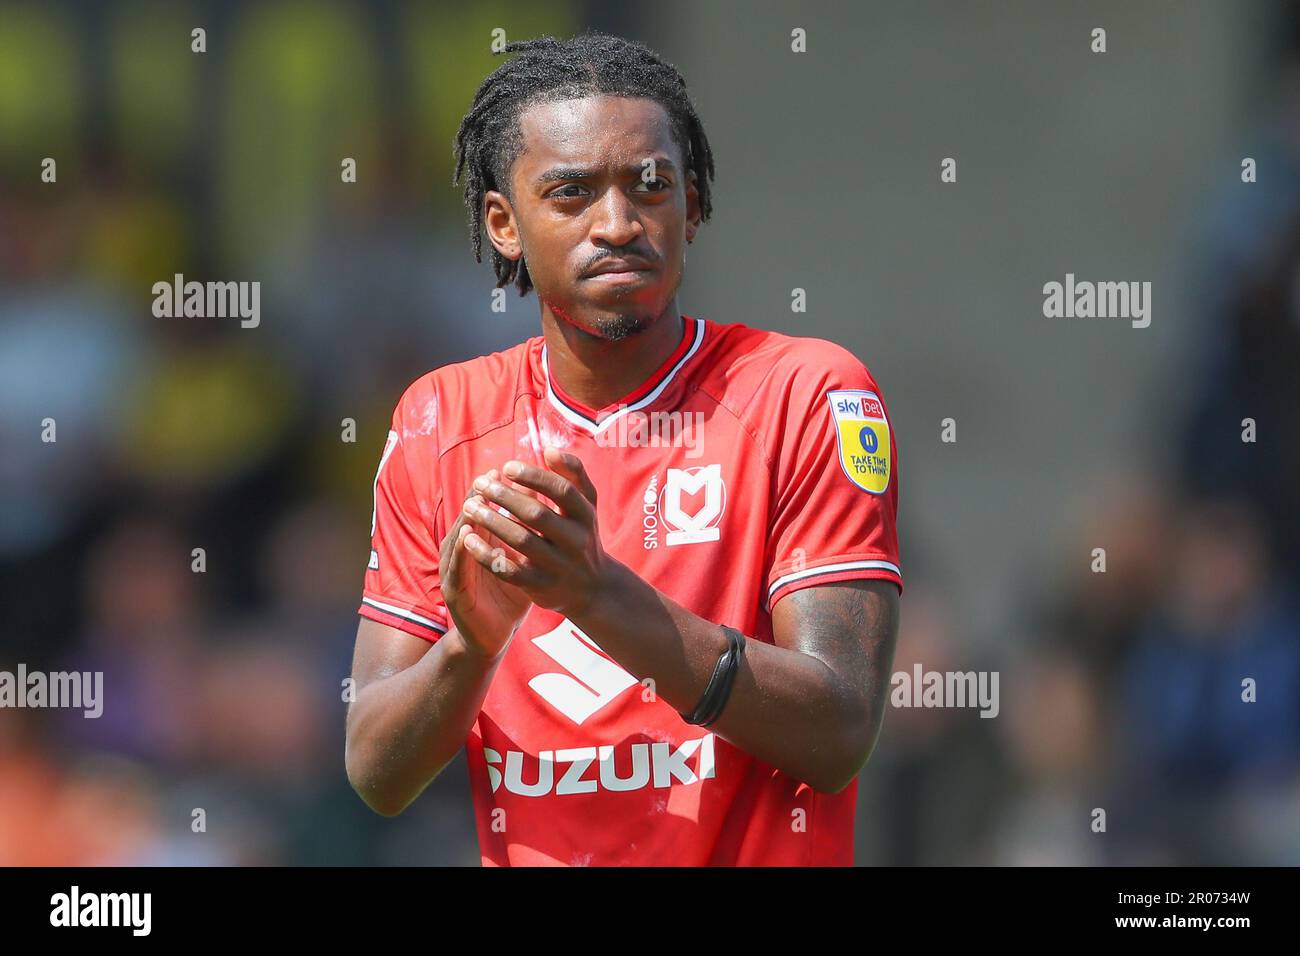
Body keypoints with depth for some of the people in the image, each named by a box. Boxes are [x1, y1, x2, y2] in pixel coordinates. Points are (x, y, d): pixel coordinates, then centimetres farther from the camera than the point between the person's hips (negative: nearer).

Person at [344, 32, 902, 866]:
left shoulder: (809, 393, -3)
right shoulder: (440, 421, 6)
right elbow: (377, 779, 3)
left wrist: (597, 593, -22)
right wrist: (470, 643, -15)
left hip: (759, 854, -3)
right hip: (520, 853, 3)